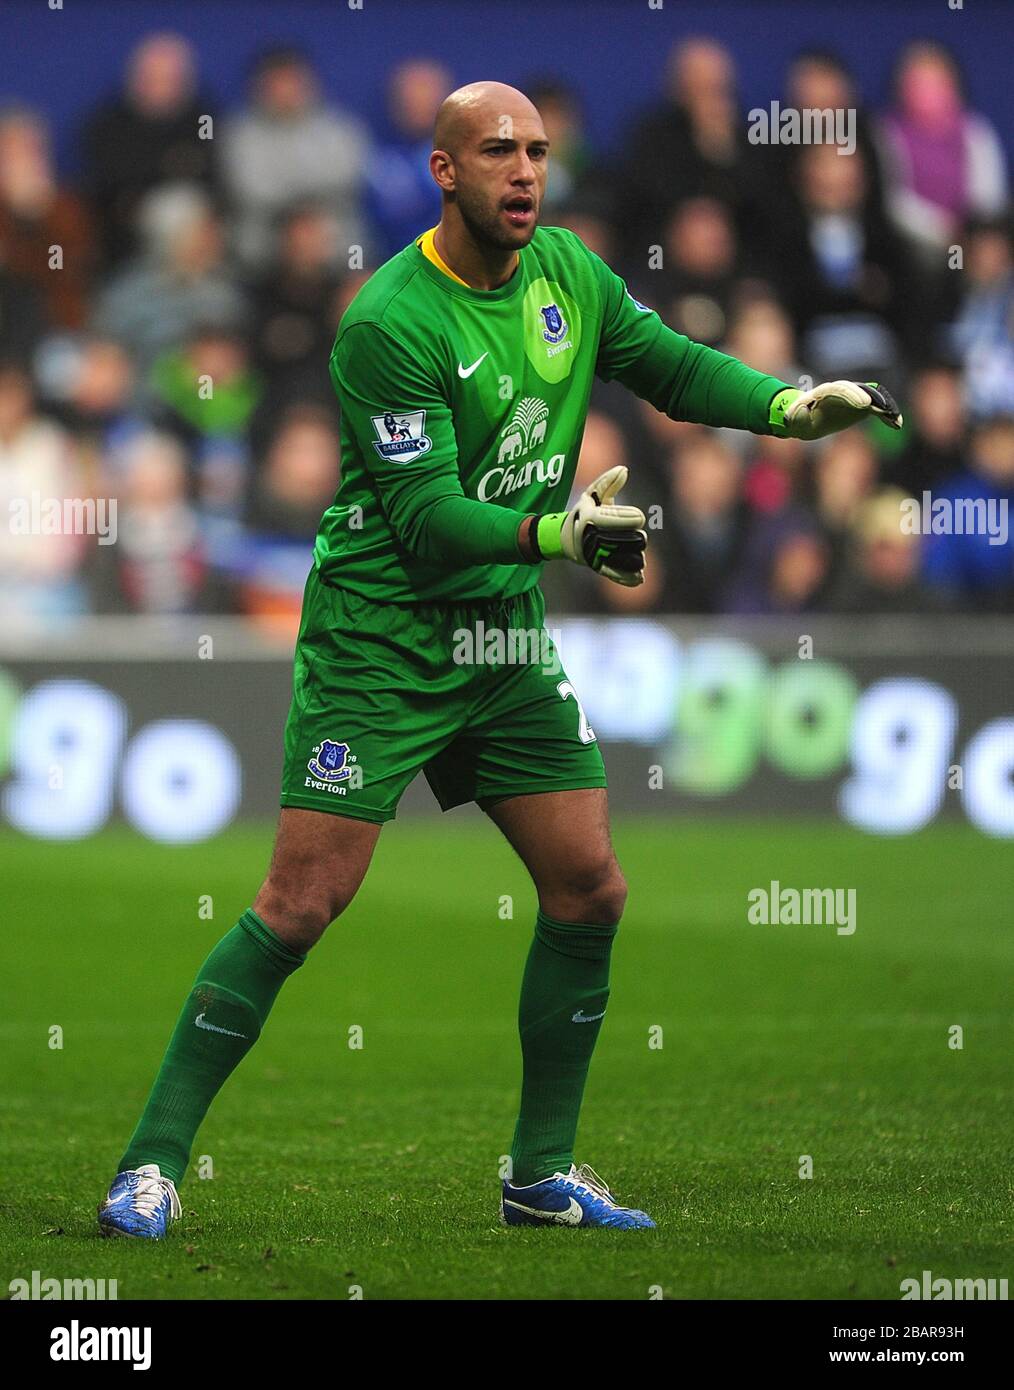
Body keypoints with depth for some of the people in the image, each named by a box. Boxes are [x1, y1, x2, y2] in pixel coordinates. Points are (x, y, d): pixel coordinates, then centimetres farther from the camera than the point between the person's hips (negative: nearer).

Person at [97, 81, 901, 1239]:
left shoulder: (568, 272, 2)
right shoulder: (388, 324, -20)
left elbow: (668, 364, 17)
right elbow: (426, 518, -23)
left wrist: (789, 404, 1)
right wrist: (558, 533, -36)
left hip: (505, 634, 7)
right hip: (378, 639, -7)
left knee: (589, 891, 4)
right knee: (301, 905, -11)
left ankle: (543, 1173, 17)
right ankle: (152, 1165, -4)